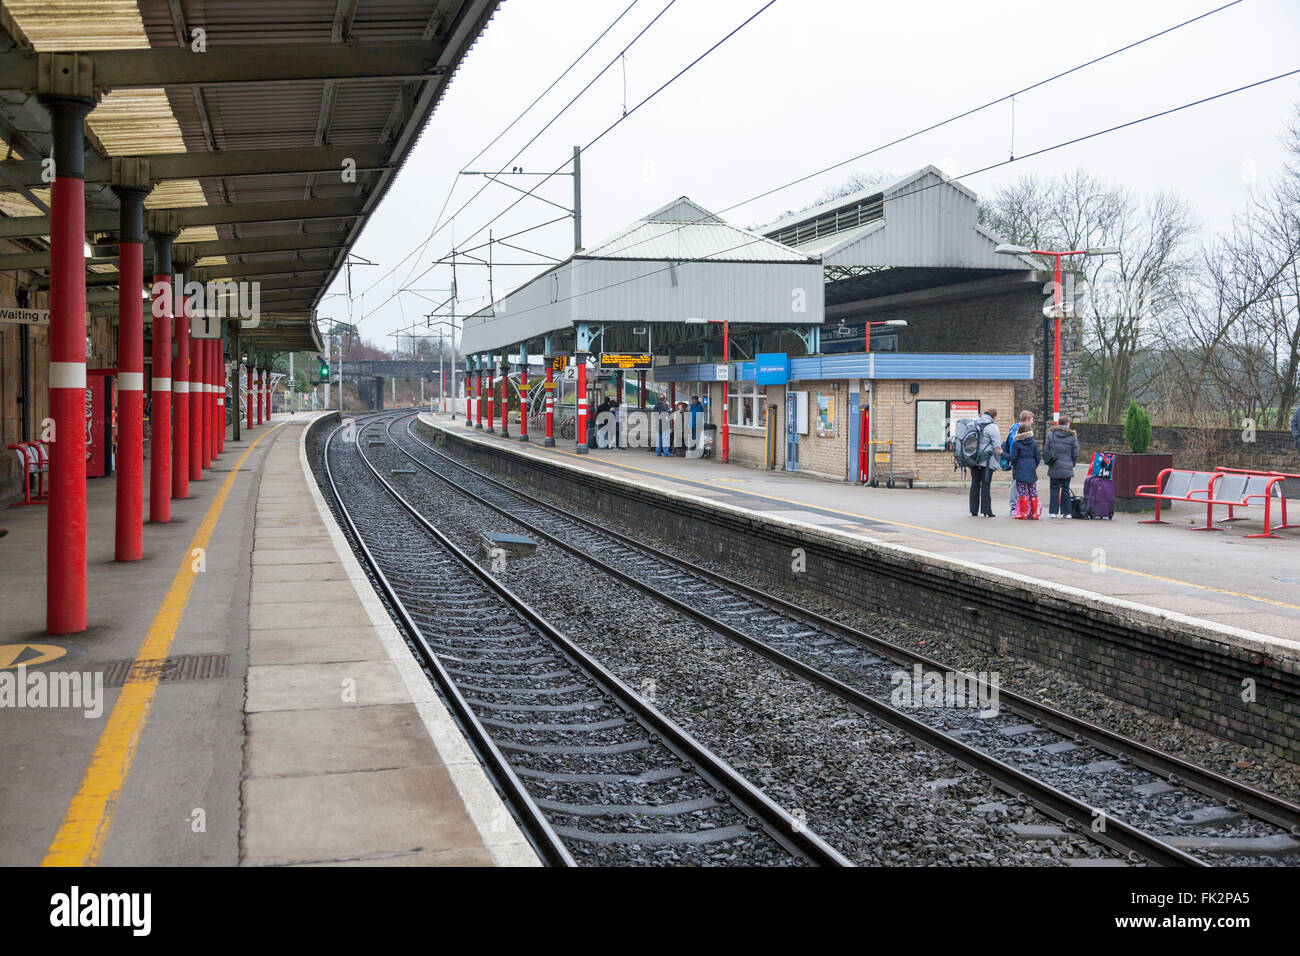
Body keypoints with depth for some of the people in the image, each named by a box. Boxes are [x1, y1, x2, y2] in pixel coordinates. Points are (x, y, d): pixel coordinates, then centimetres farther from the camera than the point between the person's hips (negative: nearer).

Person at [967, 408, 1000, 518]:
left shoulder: (974, 424, 11)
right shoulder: (992, 427, -9)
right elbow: (997, 446, -9)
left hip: (973, 459, 6)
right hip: (986, 460, -6)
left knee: (975, 484, 10)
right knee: (986, 484, -2)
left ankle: (973, 510, 13)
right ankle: (986, 511, -2)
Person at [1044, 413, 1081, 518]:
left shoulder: (1050, 434, -1)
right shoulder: (1072, 436, -4)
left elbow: (1045, 450, 1)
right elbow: (1075, 454, 0)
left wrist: (1048, 461, 15)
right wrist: (1072, 464, 15)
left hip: (1054, 468, 1)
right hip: (1067, 468, -1)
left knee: (1054, 489, 7)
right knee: (1065, 489, 7)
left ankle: (1053, 512, 4)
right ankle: (1065, 512, 8)